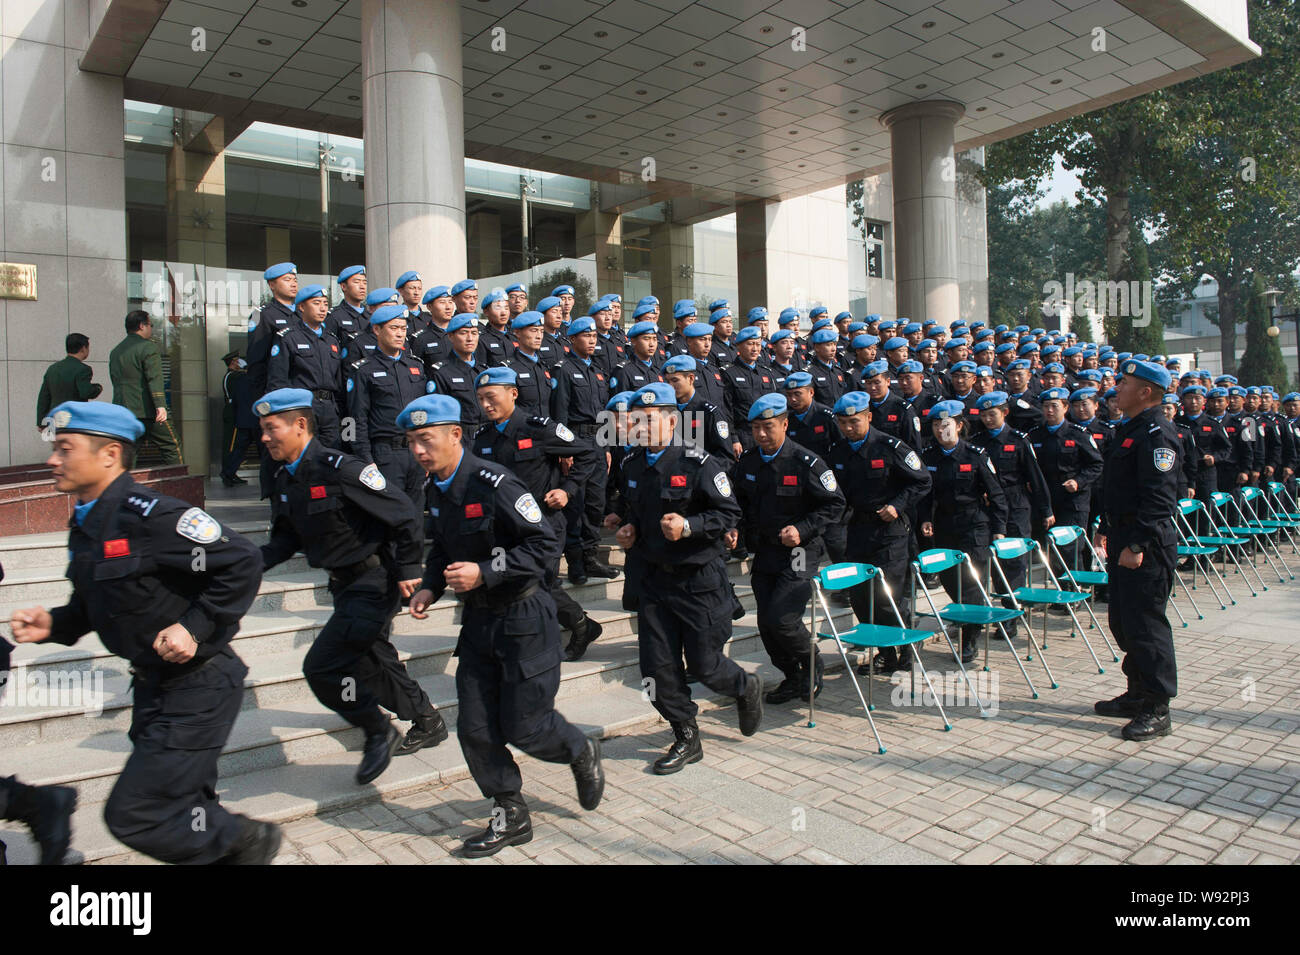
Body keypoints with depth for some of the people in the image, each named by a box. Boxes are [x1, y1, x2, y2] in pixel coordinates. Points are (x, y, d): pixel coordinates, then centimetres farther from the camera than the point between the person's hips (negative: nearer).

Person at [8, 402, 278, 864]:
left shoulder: (148, 514, -22)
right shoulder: (85, 525, 7)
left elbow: (241, 563, -24)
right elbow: (94, 606, 19)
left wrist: (195, 626, -25)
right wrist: (54, 625, 1)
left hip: (197, 686, -9)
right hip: (153, 686, 9)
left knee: (133, 816, -5)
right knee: (184, 810, 20)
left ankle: (247, 841, 15)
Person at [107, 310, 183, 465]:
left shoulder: (114, 352, 19)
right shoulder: (148, 347, -6)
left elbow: (115, 381, 26)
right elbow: (155, 378, -18)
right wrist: (160, 405, -26)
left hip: (121, 412, 7)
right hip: (147, 412, -7)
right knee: (171, 447, 1)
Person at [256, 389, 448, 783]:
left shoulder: (339, 468, -22)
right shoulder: (286, 480, 7)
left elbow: (402, 514, -21)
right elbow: (285, 540, 12)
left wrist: (407, 569, -17)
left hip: (375, 582, -9)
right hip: (346, 585, 10)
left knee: (321, 666, -11)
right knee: (372, 663, 19)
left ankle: (379, 734, 10)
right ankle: (428, 724, 39)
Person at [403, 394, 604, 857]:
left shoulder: (493, 483, -21)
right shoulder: (437, 488, 4)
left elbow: (546, 543, -22)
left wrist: (485, 572, -26)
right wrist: (430, 587, 3)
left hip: (523, 618, -7)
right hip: (478, 619, 7)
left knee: (523, 725, 0)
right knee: (475, 728, 7)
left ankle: (582, 753, 32)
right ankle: (511, 816, 26)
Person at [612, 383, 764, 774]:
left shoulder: (698, 464, -12)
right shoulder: (631, 466, 6)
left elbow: (729, 513, -12)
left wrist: (688, 527, -25)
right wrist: (626, 529, 1)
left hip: (698, 580, -5)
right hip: (653, 579, 5)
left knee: (704, 665, 3)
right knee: (657, 668, 5)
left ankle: (746, 688, 38)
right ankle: (686, 740, 25)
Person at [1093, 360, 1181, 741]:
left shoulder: (1156, 434, -16)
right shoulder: (1128, 428, 15)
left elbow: (1158, 498, -23)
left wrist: (1138, 544, -25)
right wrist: (1106, 529, 22)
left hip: (1147, 546, -10)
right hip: (1124, 541, 10)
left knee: (1144, 623, -4)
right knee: (1122, 620, 16)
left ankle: (1156, 710, 5)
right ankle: (1138, 693, 29)